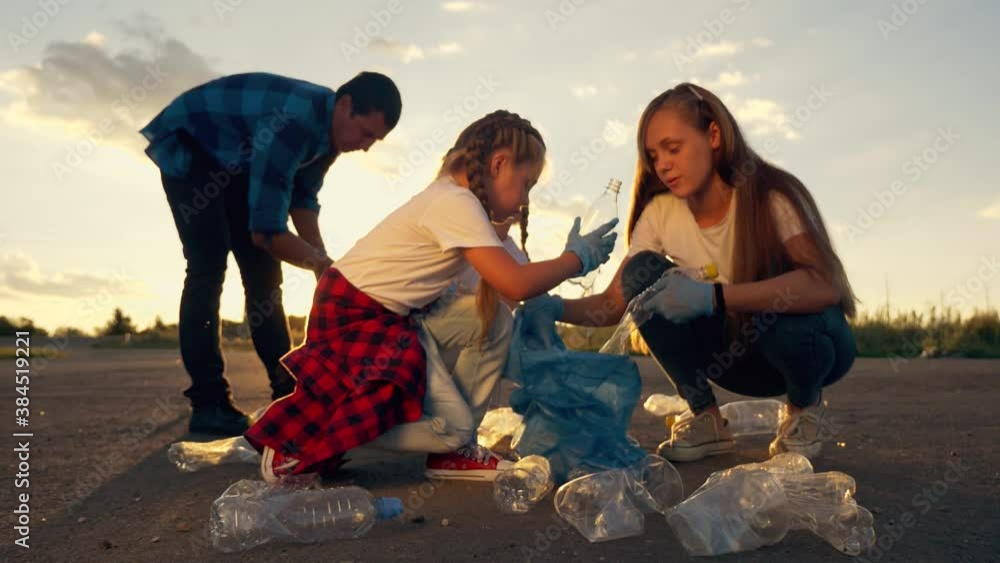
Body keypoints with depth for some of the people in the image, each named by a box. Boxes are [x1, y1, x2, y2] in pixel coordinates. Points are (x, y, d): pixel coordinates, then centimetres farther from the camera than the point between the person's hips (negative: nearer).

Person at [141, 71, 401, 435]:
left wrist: (325, 265, -12)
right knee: (208, 267, -20)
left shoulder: (329, 126, -11)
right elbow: (266, 230, -38)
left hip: (232, 158, 8)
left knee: (263, 271, 0)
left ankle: (287, 391, 3)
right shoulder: (290, 124, -38)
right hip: (187, 143, -8)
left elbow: (302, 199, -2)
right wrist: (326, 266, -26)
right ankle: (207, 403, -17)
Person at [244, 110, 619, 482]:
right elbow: (515, 284, -27)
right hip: (353, 316, -9)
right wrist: (577, 258, -12)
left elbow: (500, 288, 12)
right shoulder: (457, 203, -21)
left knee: (495, 324, -1)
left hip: (396, 313, 10)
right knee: (452, 427, -9)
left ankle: (452, 450, 10)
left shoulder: (456, 198, 8)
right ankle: (300, 440, -4)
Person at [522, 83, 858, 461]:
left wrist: (714, 297, -46)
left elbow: (825, 285, -37)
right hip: (738, 351, 4)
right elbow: (614, 304, -11)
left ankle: (804, 408, -2)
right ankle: (706, 419, -5)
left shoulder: (771, 196, -23)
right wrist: (556, 307, -31)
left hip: (810, 344, -3)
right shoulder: (660, 213, -11)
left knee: (785, 315, -39)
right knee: (642, 273, -18)